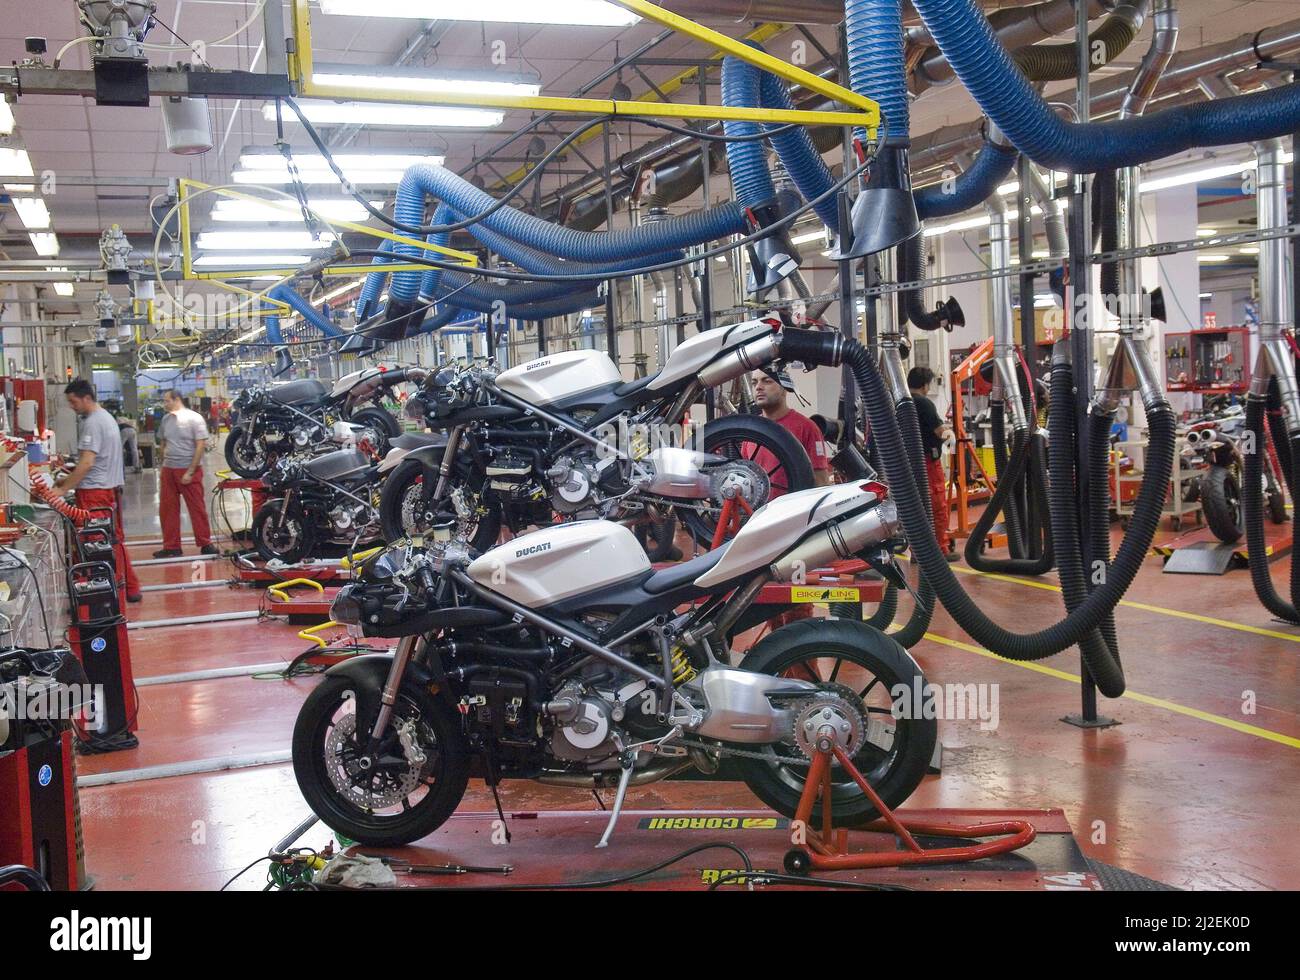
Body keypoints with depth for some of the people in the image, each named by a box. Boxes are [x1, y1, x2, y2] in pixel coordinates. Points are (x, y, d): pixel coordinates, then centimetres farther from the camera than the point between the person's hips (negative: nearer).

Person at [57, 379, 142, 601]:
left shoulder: (92, 423, -16)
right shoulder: (106, 417, 15)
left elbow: (87, 463, -22)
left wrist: (63, 489, -19)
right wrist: (70, 478, 18)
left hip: (95, 492, -10)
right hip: (112, 488, 10)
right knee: (115, 540, 15)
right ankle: (130, 589, 21)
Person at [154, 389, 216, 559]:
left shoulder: (194, 418, -9)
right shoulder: (165, 419, 8)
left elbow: (201, 446, -11)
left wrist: (190, 472, -14)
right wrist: (164, 462, 7)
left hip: (189, 470, -6)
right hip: (168, 470, 6)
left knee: (197, 509, 0)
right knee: (167, 510, 6)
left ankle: (205, 544, 9)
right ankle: (171, 546, 13)